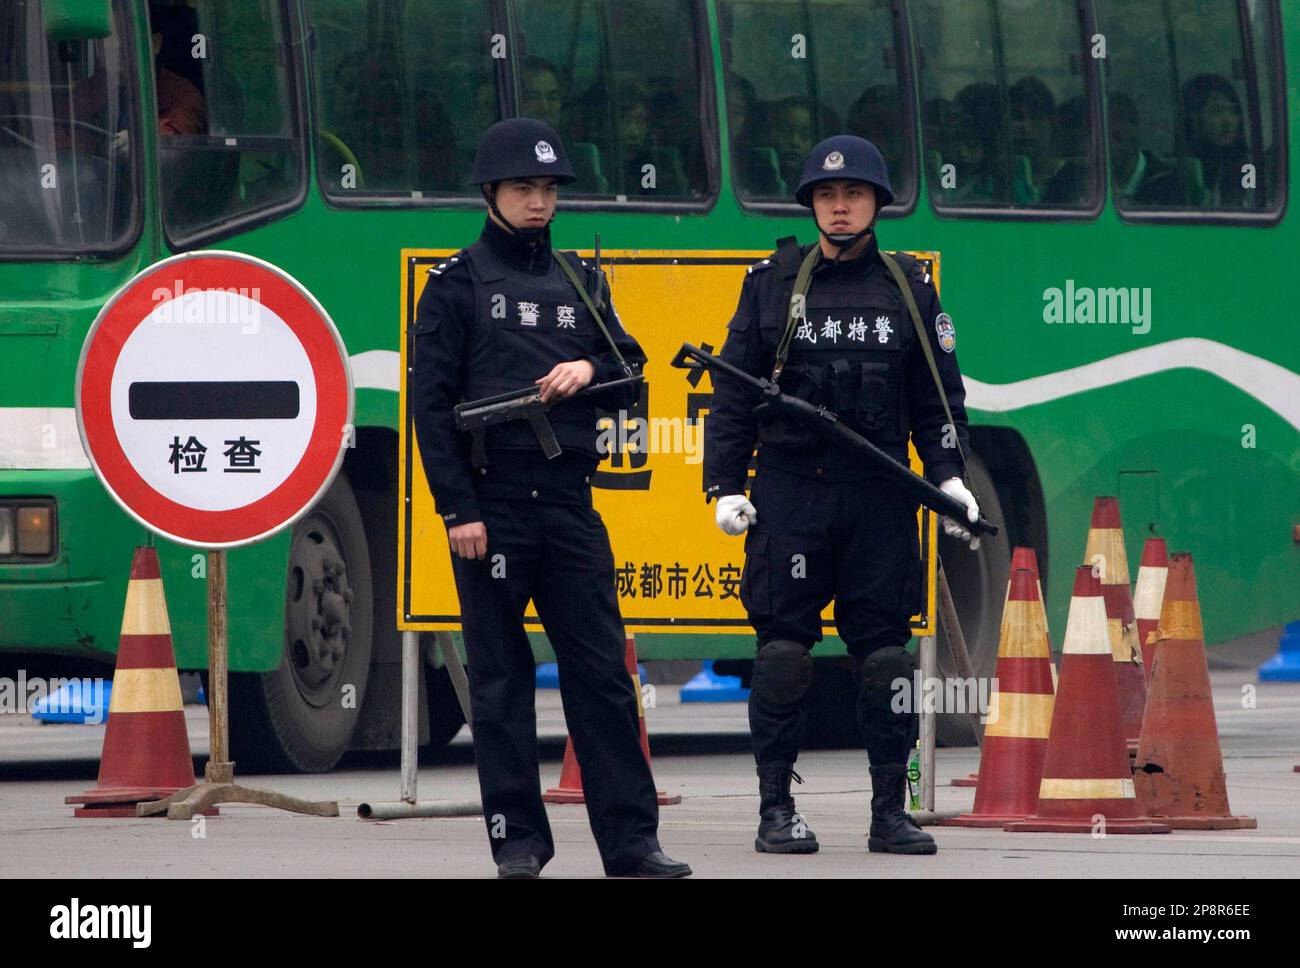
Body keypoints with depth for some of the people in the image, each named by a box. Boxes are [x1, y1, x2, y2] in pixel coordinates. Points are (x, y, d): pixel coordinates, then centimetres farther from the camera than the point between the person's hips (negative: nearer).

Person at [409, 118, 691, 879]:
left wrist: (591, 369, -6)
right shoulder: (456, 285, 2)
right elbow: (431, 402, -2)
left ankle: (631, 838, -1)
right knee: (502, 679, 1)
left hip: (569, 505, 3)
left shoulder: (581, 282, 15)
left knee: (603, 672, -1)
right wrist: (458, 509, -9)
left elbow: (629, 378, 18)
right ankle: (517, 839, 5)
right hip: (493, 508, -3)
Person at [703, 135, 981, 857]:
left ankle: (890, 811, 6)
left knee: (884, 649, 0)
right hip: (789, 491, -1)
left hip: (879, 497, 1)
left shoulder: (908, 287, 10)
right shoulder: (773, 283, 7)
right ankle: (776, 809, 3)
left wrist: (949, 477, -1)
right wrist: (725, 486, 1)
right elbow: (733, 391, 8)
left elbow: (938, 397, 12)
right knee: (782, 646, -3)